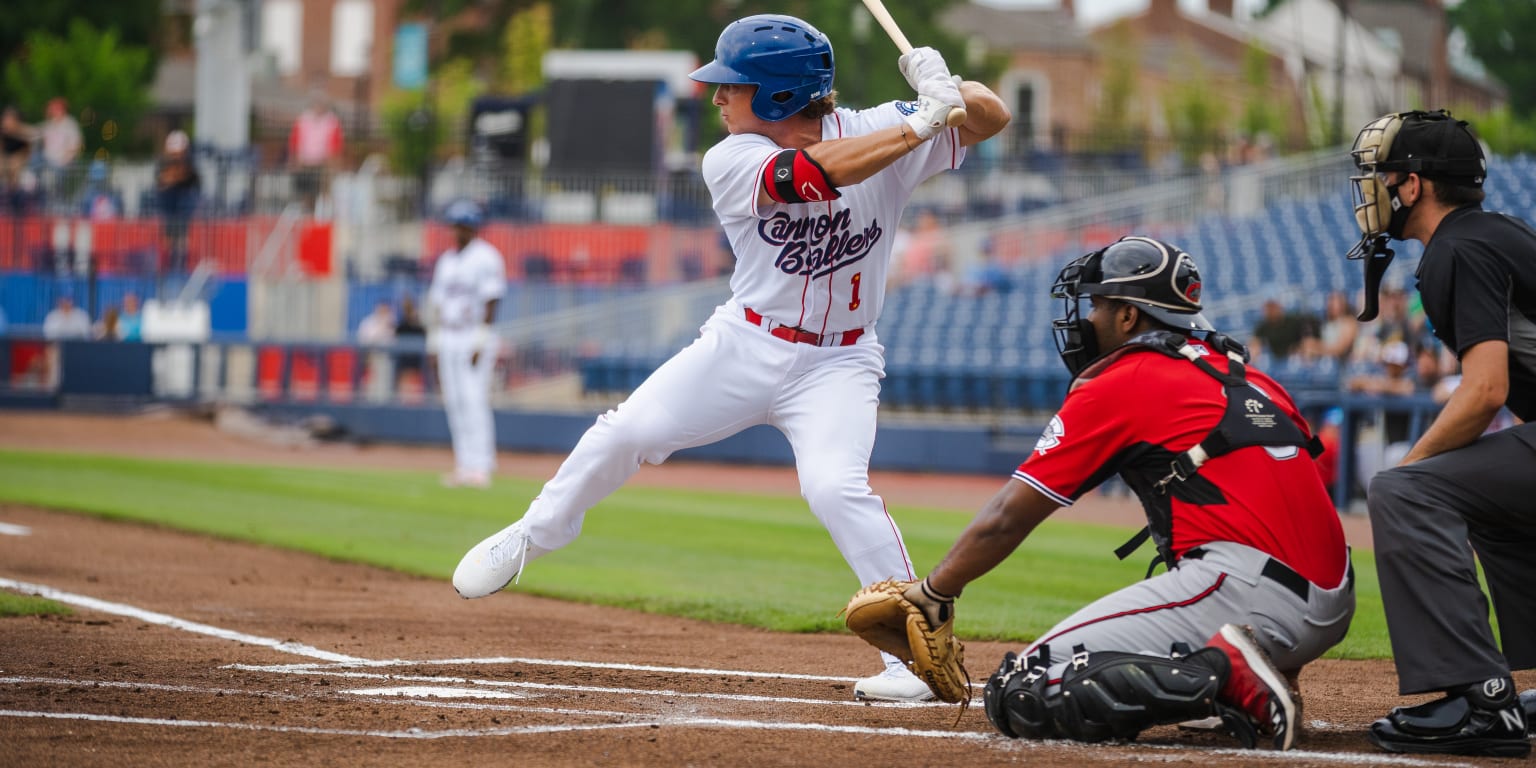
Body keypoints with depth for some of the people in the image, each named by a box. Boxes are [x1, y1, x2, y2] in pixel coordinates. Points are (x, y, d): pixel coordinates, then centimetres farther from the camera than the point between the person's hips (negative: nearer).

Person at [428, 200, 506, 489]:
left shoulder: (486, 257, -6)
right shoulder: (446, 260, 17)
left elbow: (490, 302, -12)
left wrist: (480, 343, -18)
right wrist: (435, 344, 14)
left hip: (474, 337, -8)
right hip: (448, 340, 8)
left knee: (474, 401, -13)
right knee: (455, 402, 5)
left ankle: (480, 467, -14)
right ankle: (464, 467, 8)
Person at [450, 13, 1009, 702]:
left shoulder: (875, 129, -10)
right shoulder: (730, 162, -14)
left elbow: (991, 117, -10)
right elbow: (818, 173, -32)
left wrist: (946, 90, -31)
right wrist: (922, 124, -35)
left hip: (836, 363, -2)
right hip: (744, 347, 2)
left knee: (836, 487, -25)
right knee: (624, 435, -1)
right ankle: (530, 538, 26)